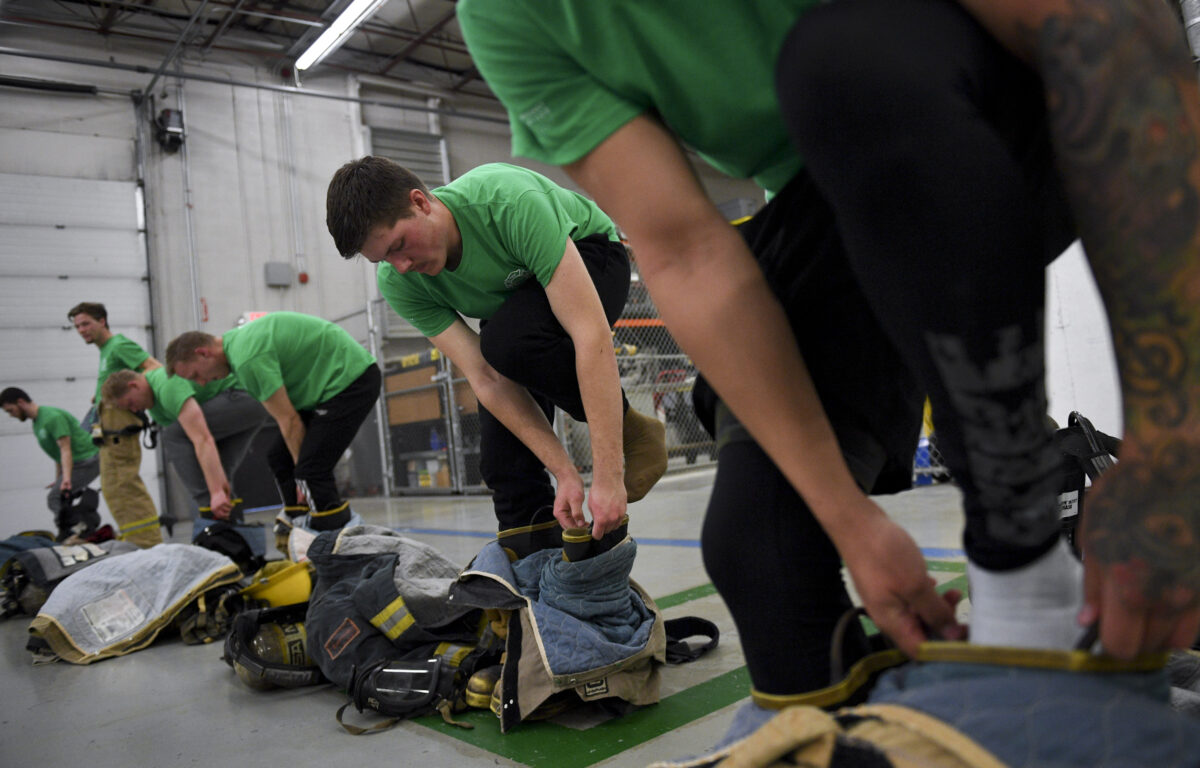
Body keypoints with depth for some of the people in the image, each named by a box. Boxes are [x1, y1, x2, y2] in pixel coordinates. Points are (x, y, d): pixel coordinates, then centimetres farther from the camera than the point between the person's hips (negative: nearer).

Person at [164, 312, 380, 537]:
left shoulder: (248, 360, -22)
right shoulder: (236, 340, 9)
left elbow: (289, 421, -18)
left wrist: (303, 472, -7)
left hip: (352, 379, -10)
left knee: (313, 472, -16)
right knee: (280, 458, 9)